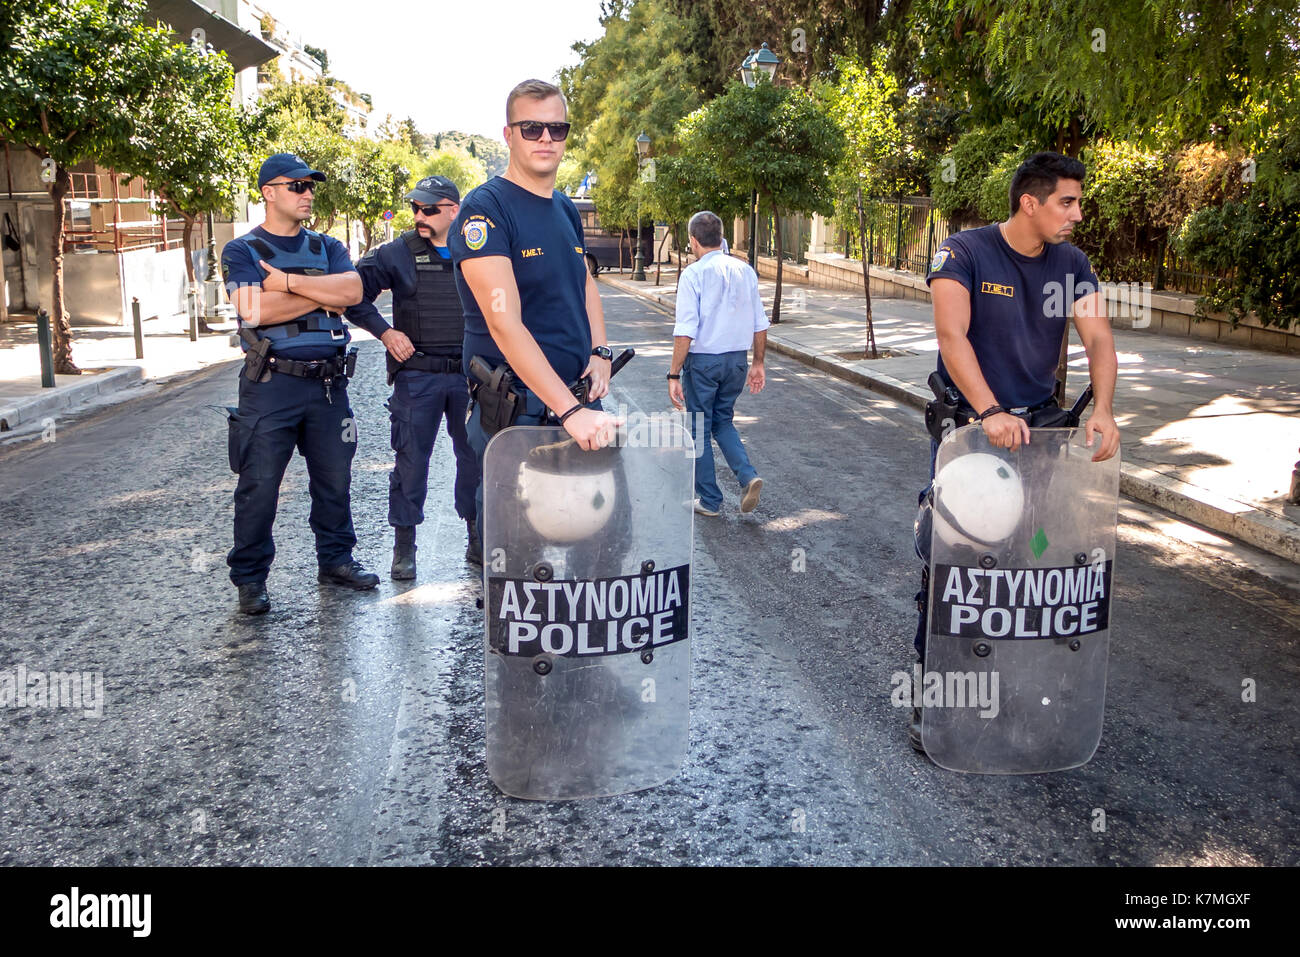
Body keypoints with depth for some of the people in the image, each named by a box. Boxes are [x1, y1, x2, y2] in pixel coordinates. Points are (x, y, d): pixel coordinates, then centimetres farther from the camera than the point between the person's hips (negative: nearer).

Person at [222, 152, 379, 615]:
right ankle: (249, 577, 11)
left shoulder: (327, 247, 14)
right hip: (271, 384, -4)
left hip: (328, 383, 4)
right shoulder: (242, 251, 1)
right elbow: (254, 311, -16)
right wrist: (324, 294, -7)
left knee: (334, 478, 11)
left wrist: (288, 282, -13)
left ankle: (336, 558, 27)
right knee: (259, 485, -1)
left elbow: (352, 290, -7)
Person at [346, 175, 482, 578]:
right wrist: (386, 332, -10)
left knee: (475, 454, 9)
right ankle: (404, 546, 11)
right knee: (411, 460, 0)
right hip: (416, 375, -2)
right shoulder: (397, 254, -1)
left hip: (470, 375, 2)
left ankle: (477, 537, 24)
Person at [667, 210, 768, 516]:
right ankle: (748, 476, 2)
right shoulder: (745, 271, 4)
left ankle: (709, 499, 18)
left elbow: (686, 331, -17)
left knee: (700, 429, 10)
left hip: (702, 359, -5)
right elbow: (760, 325, 7)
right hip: (737, 359, 5)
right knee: (723, 421, 22)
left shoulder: (694, 273, -12)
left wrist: (674, 375, -14)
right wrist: (758, 363, 17)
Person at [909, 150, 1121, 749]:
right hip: (967, 422, -4)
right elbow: (952, 335, -22)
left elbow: (1098, 338, -3)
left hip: (1038, 422, 4)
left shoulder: (1072, 264, 6)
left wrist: (1103, 408, -21)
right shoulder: (964, 253, -9)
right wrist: (990, 412, -33)